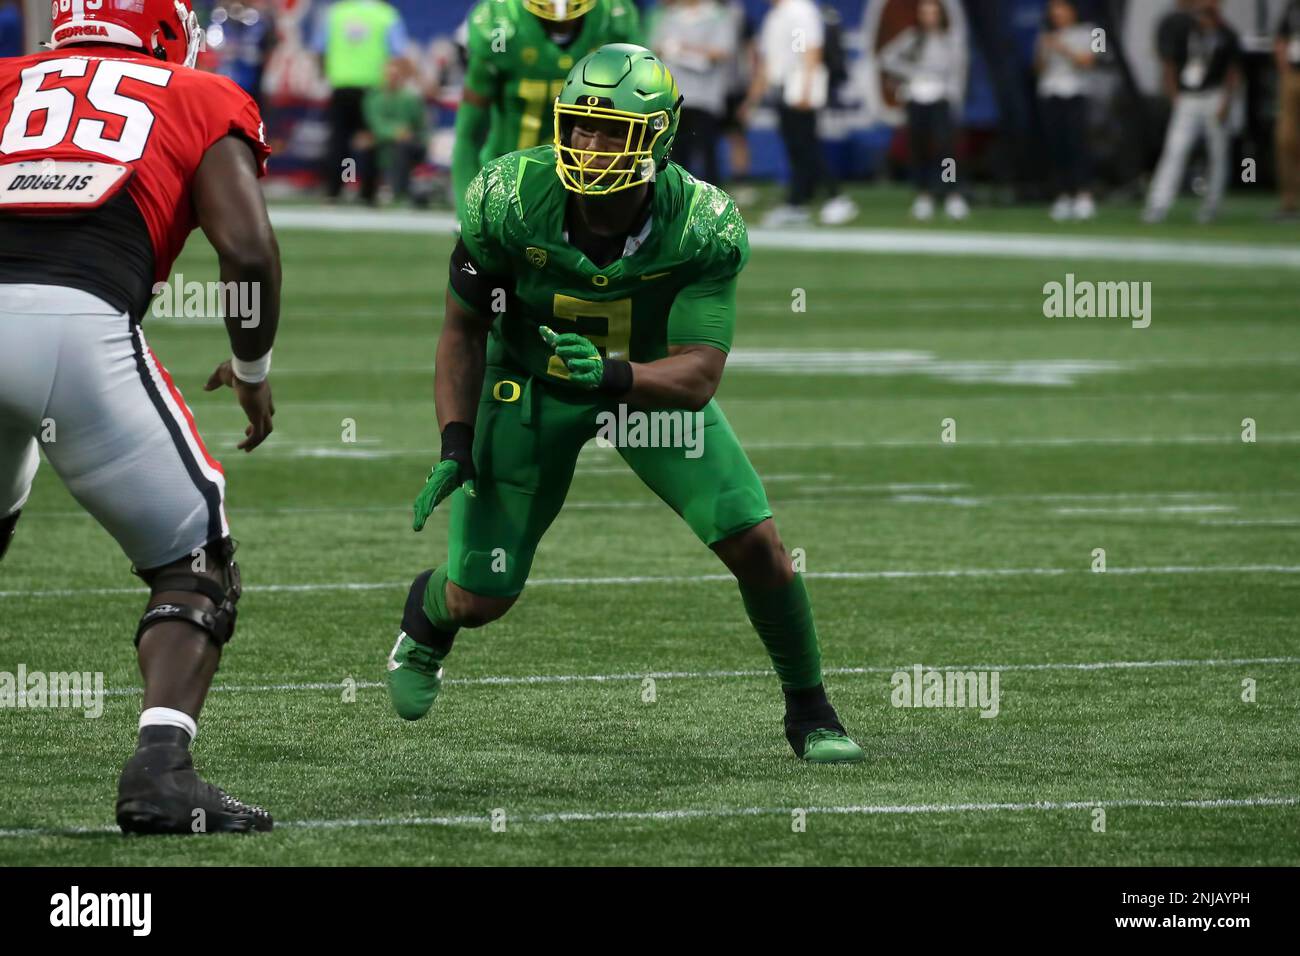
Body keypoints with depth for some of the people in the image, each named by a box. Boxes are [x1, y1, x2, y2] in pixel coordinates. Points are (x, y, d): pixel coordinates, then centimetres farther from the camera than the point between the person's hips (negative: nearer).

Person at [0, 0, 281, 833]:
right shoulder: (202, 102, 19)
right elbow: (248, 248, 7)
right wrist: (253, 369, 23)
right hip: (80, 323, -4)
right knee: (197, 569, 10)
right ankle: (161, 769, -8)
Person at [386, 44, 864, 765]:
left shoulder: (702, 230, -29)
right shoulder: (511, 203, -27)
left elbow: (698, 376, -31)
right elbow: (463, 328, -11)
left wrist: (613, 375, -50)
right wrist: (456, 443, -19)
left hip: (651, 380, 0)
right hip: (532, 380, 0)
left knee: (755, 543, -14)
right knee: (476, 601, -1)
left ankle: (808, 711, 11)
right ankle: (426, 619, 40)